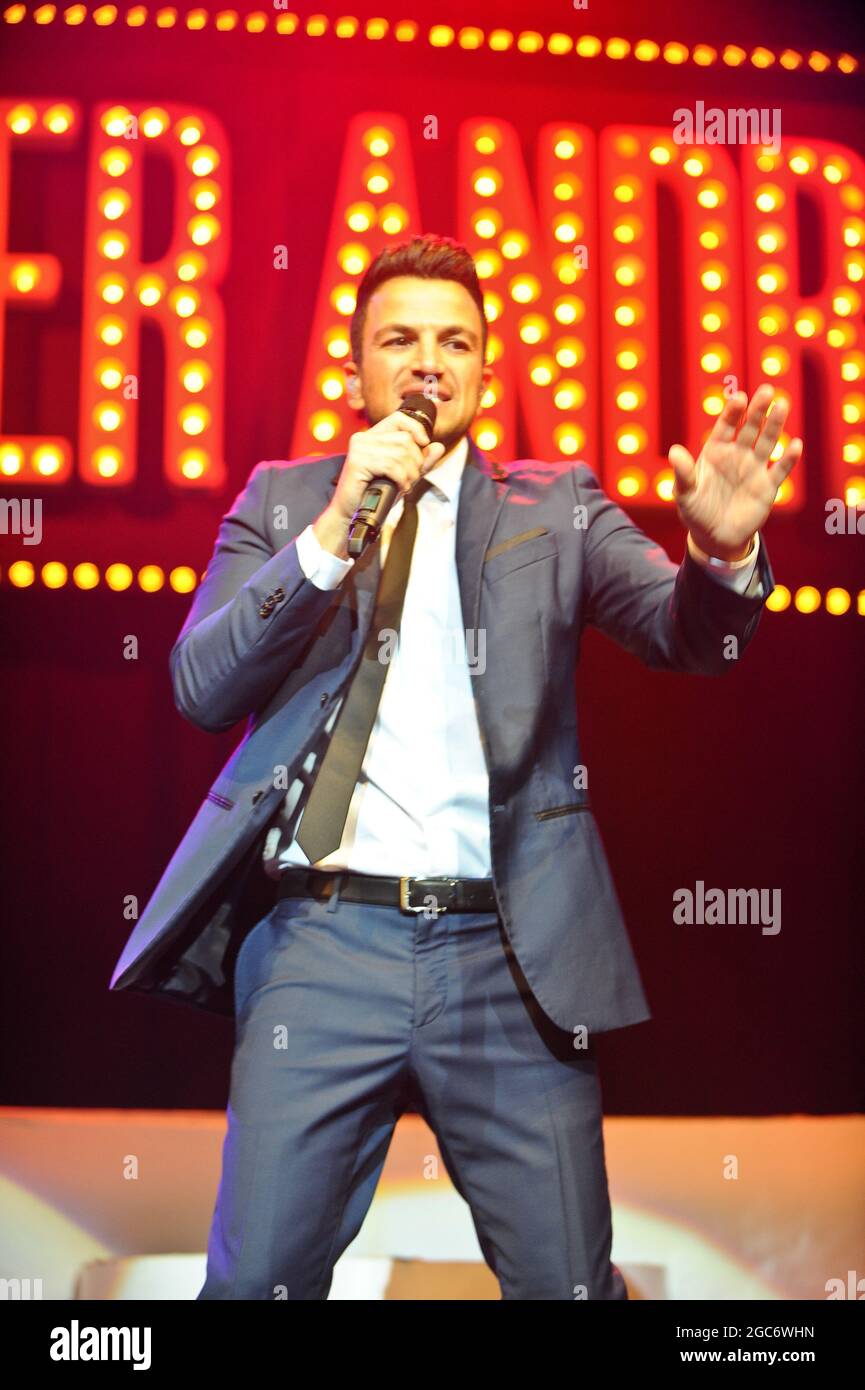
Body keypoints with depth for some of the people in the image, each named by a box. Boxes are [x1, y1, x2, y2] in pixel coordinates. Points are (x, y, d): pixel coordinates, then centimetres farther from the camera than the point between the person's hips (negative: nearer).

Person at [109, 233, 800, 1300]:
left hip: (513, 954, 1)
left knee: (567, 1281, 5)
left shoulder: (556, 506, 10)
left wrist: (723, 552, -25)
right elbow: (200, 689, -1)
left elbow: (681, 631, -2)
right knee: (258, 1279, 4)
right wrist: (332, 531, -12)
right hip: (322, 942, 0)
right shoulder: (280, 500, 10)